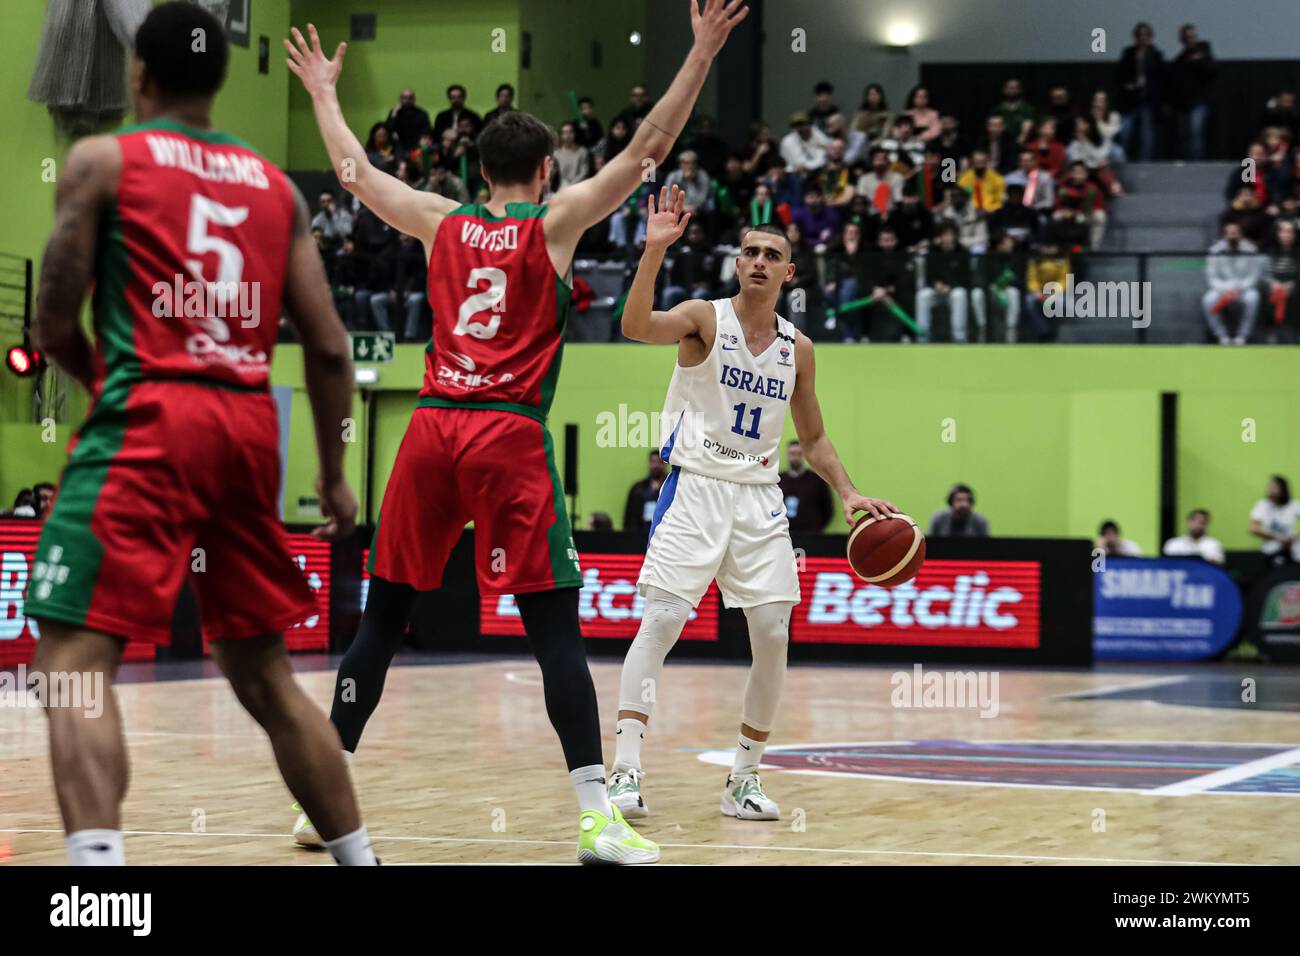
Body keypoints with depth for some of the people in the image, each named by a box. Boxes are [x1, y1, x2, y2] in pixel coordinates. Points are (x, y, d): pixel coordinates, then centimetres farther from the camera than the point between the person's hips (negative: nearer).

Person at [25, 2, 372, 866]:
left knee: (73, 661, -9)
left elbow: (55, 324, 2)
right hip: (250, 427, 5)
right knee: (265, 674, 18)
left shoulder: (101, 161, 3)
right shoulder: (275, 184, 15)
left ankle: (97, 858, -28)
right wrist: (334, 474, 20)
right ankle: (359, 855, 23)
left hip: (151, 417, -5)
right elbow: (329, 346, 10)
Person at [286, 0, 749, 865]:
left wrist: (323, 93, 41)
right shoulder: (554, 224, 3)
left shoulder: (441, 223, 13)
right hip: (511, 436, -4)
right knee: (555, 626, -6)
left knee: (383, 617, 11)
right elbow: (646, 151, 1)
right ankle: (599, 817, -13)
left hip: (432, 430, 4)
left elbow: (356, 171, 26)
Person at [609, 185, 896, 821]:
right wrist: (655, 250, -35)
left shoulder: (797, 349, 9)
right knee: (661, 621, -15)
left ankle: (745, 778, 11)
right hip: (695, 488, -4)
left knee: (773, 636, -2)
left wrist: (849, 494, 6)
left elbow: (812, 438, 20)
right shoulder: (705, 318, -4)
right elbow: (636, 326, -25)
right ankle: (626, 770, -16)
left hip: (759, 498, 5)